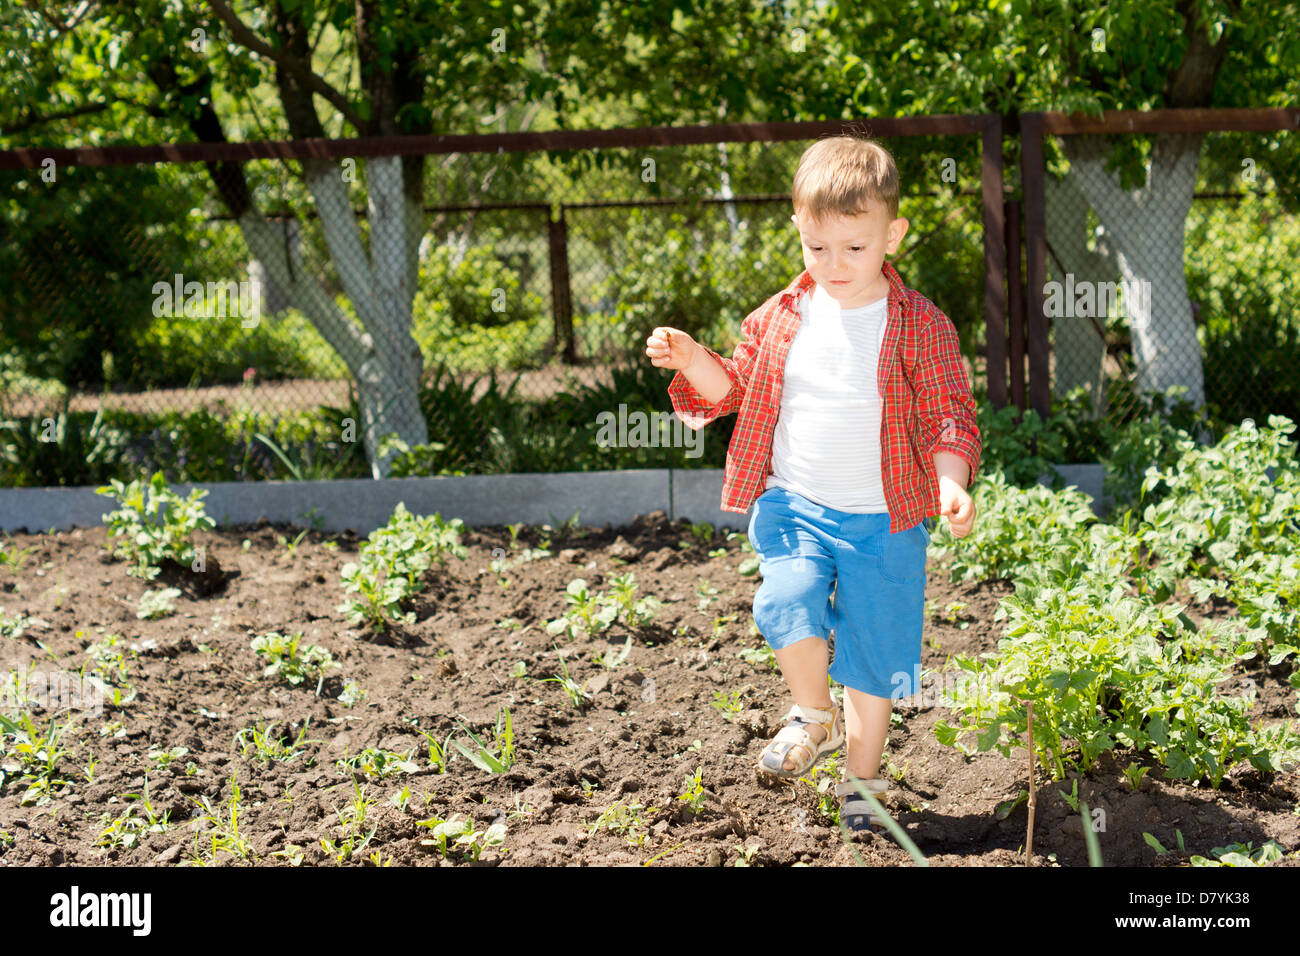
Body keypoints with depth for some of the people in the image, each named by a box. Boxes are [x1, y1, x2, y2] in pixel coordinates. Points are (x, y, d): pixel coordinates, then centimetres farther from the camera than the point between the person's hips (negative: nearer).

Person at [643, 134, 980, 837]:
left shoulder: (921, 327, -6)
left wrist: (951, 483, -22)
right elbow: (733, 389, 14)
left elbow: (948, 417, -5)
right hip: (794, 503, 1)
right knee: (787, 603, -24)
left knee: (873, 651, 5)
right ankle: (814, 717, 5)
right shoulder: (782, 317, 3)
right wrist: (690, 359, -6)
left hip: (883, 520, -1)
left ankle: (861, 780, 25)